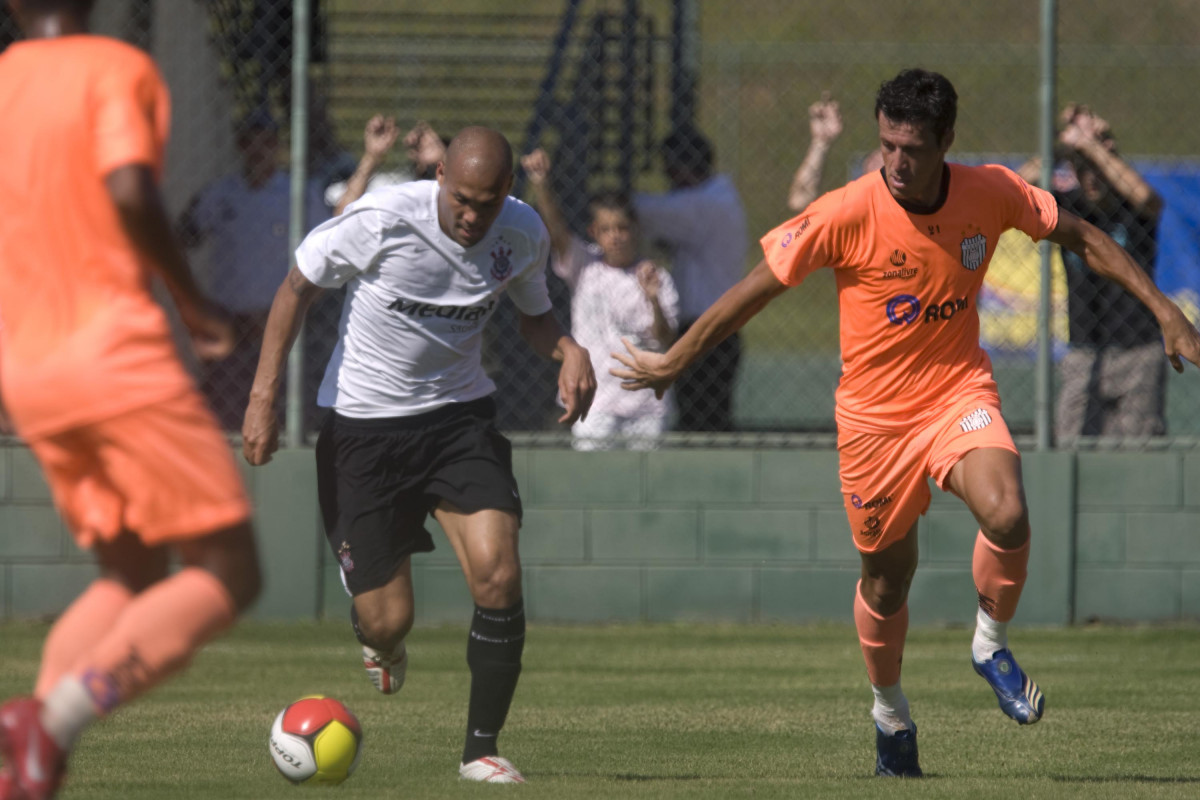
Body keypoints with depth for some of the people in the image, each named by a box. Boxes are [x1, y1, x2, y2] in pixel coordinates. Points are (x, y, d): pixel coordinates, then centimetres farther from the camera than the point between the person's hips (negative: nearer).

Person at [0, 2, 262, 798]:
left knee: (129, 576, 19)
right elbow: (128, 189, -19)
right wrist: (194, 302, -7)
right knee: (227, 576, -1)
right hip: (117, 355, -7)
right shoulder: (117, 68, -3)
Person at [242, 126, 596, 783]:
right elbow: (298, 286, -7)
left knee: (497, 575, -19)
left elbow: (533, 314, 13)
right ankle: (383, 644, 39)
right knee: (386, 622, -3)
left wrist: (569, 350, -11)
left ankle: (481, 750, -4)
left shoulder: (524, 235, -8)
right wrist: (263, 397, -12)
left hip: (459, 415, 3)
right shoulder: (381, 221, -21)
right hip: (364, 424, -3)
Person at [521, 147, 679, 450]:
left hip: (644, 402, 1)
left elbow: (664, 340, -7)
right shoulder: (585, 267, 1)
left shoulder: (657, 278, 1)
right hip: (595, 399, -1)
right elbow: (557, 229, -15)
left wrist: (654, 298, -26)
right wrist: (541, 185, -31)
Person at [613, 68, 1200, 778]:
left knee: (1006, 515, -27)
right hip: (875, 415, -1)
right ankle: (891, 715, 37)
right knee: (887, 579, 9)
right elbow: (758, 289, -8)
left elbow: (1082, 238, 6)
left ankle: (992, 645, 2)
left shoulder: (993, 193, -10)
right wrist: (674, 362, -2)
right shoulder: (849, 213, -18)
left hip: (959, 390, 1)